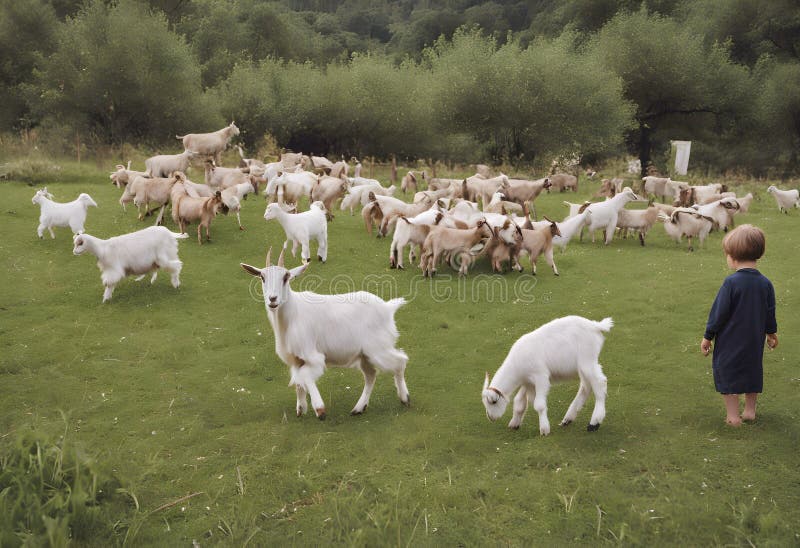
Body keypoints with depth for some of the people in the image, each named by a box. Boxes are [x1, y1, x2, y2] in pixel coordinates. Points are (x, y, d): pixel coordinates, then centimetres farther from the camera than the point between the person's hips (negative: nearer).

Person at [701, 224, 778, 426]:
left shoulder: (731, 282, -19)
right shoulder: (765, 283, -2)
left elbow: (719, 312, -15)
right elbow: (770, 313, 8)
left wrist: (708, 337, -5)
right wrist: (771, 333, 26)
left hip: (730, 343, -6)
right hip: (754, 342, 6)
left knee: (727, 375, 5)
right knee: (752, 372, 21)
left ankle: (733, 416, 8)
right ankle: (750, 411, 30)